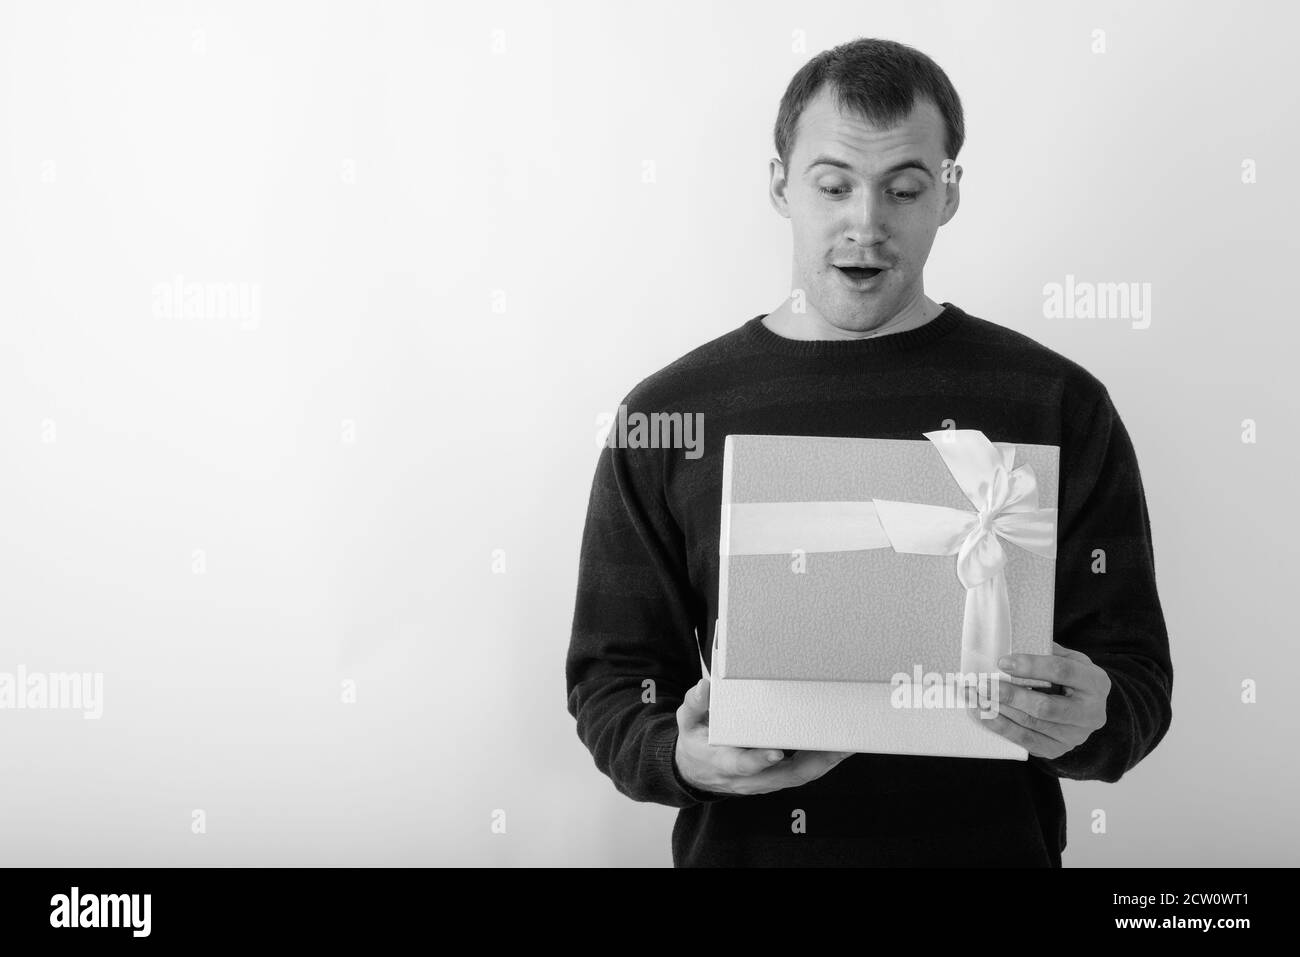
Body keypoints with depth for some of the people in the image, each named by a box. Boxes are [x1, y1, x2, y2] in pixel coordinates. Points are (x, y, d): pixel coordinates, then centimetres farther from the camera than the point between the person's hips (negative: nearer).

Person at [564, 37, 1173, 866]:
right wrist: (680, 757, -21)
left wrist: (1083, 723, -25)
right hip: (741, 845, 1)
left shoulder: (1059, 406, -5)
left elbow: (1137, 681, -4)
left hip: (989, 841, 0)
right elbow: (611, 677, -1)